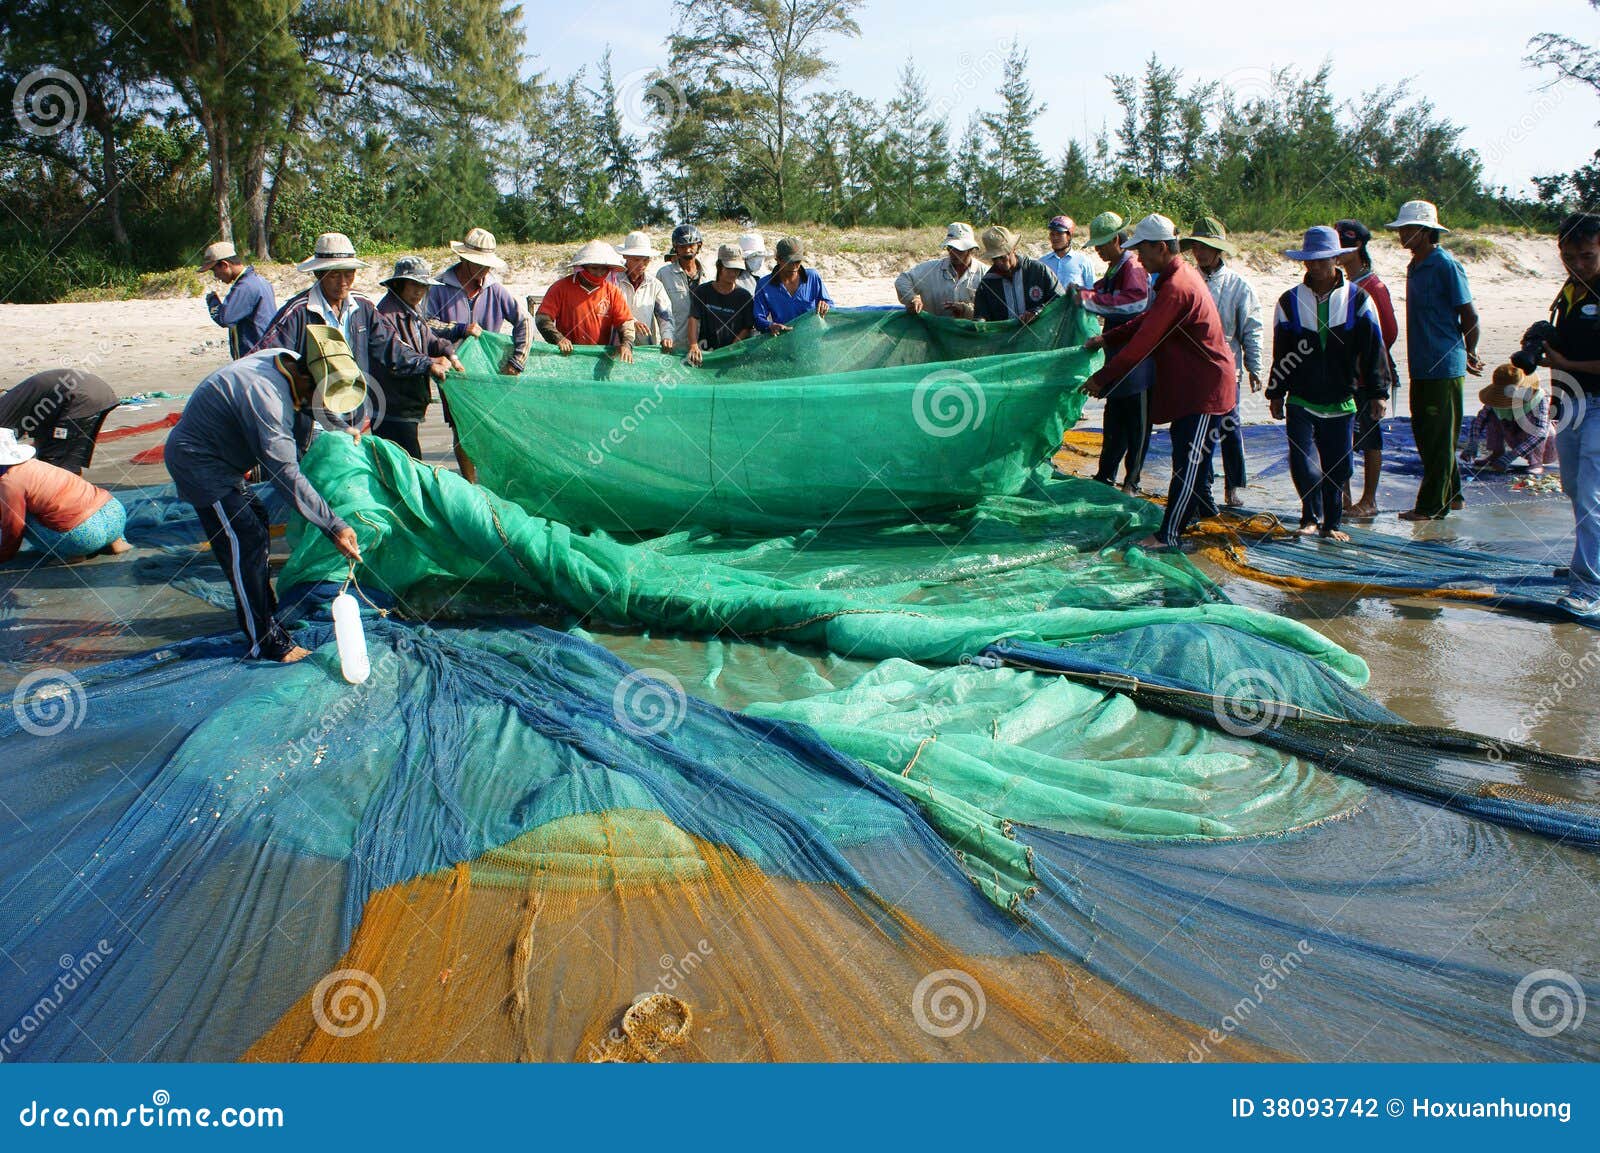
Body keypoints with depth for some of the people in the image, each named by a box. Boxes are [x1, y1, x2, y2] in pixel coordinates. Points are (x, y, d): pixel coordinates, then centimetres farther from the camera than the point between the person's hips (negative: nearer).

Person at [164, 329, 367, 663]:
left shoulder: (288, 363, -8)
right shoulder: (265, 395, -35)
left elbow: (297, 426, 12)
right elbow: (286, 474, -35)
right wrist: (333, 527, -35)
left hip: (217, 457, 10)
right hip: (198, 462, -10)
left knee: (257, 521, 18)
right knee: (245, 543, -10)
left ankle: (265, 610, 34)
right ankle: (266, 642, -5)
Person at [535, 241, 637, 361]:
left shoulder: (613, 292, 8)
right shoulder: (562, 288, 2)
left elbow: (626, 322, 5)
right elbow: (542, 318, -2)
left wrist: (626, 344, -16)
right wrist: (558, 338, -19)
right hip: (567, 355, -1)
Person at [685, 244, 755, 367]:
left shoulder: (744, 297, 4)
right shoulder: (702, 291, 6)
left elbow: (746, 328, 3)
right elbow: (694, 319, -3)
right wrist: (693, 346, -19)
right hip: (705, 351, 1)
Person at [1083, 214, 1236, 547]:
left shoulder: (1176, 288, -25)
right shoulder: (1183, 273, 9)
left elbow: (1143, 343, -23)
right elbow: (1148, 318, 19)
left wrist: (1102, 378, -16)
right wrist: (1107, 338, 12)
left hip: (1205, 387, -10)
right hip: (1192, 382, 10)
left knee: (1187, 461, -7)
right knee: (1191, 455, 22)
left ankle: (1168, 535, -5)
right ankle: (1204, 506, 39)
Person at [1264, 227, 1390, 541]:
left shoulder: (1357, 300, 2)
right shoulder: (1290, 301, 5)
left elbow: (1373, 349, 3)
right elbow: (1280, 353, 9)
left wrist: (1377, 392, -1)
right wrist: (1276, 394, 8)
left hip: (1341, 400, 0)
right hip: (1300, 399, 0)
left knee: (1337, 466, 6)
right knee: (1303, 461, -13)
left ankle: (1330, 523, 21)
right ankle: (1311, 518, 3)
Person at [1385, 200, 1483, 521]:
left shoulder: (1446, 266, -12)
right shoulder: (1414, 267, 14)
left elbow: (1469, 317, -10)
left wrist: (1469, 356, 0)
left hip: (1444, 367, -9)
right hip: (1421, 367, 9)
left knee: (1439, 438, -3)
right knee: (1424, 434, 14)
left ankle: (1433, 505, 2)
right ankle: (1451, 494, 26)